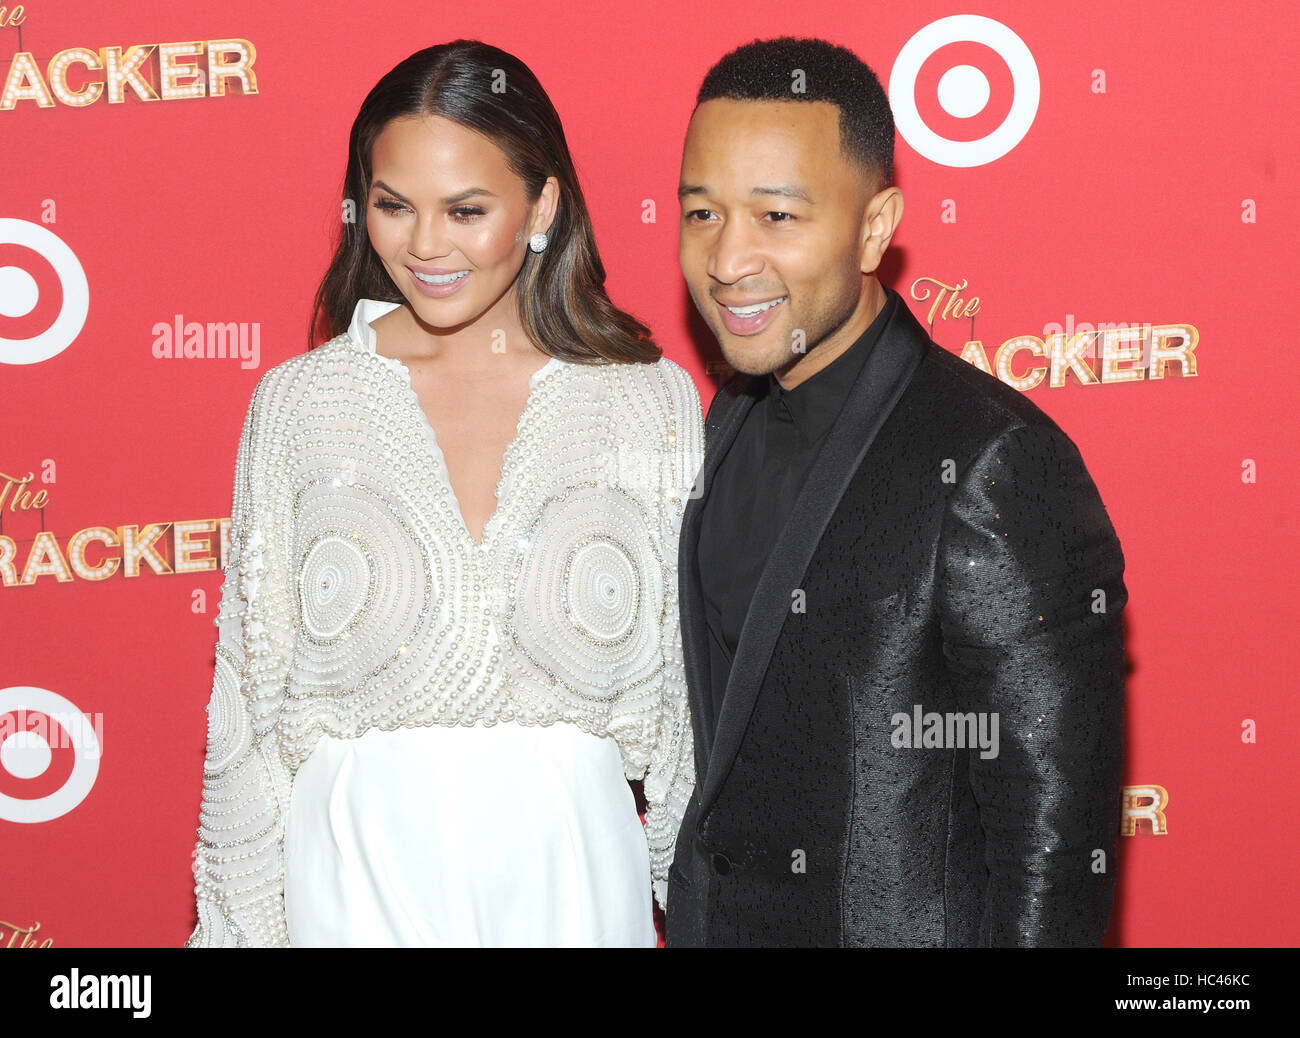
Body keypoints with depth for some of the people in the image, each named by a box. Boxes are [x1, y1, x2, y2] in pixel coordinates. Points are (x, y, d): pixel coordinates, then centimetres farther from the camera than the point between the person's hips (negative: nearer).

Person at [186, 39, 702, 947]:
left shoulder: (654, 402, -2)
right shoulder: (298, 402, -1)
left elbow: (687, 678, 4)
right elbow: (253, 681, 4)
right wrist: (239, 917, 4)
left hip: (570, 868, 0)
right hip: (359, 869, 0)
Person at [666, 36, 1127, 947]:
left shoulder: (998, 468, -23)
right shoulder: (734, 421, 2)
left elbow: (1054, 840, -23)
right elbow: (723, 727, 9)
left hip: (889, 924, -7)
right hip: (714, 919, 7)